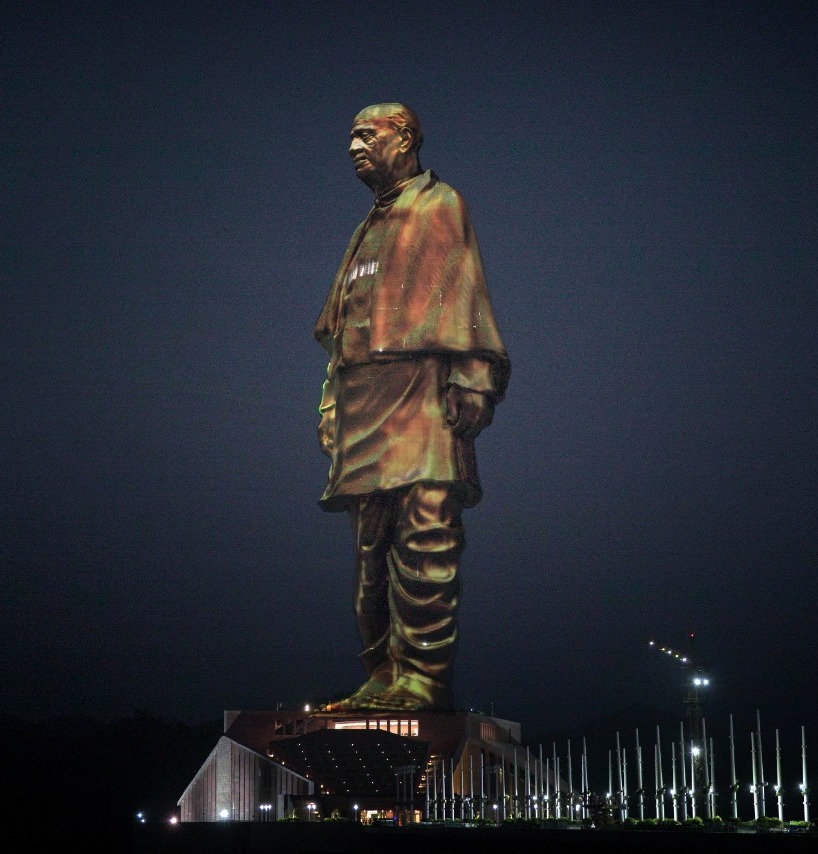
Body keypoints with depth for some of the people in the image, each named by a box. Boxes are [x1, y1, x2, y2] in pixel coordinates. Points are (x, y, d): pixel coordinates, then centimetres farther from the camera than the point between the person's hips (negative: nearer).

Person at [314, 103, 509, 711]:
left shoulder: (439, 206, 8)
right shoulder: (368, 232, 29)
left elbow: (463, 292, -4)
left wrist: (469, 378, -16)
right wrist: (332, 406, 16)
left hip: (419, 393, -8)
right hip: (364, 406, 8)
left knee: (423, 535, -15)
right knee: (372, 549, 2)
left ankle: (424, 677, -19)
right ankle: (384, 678, 3)